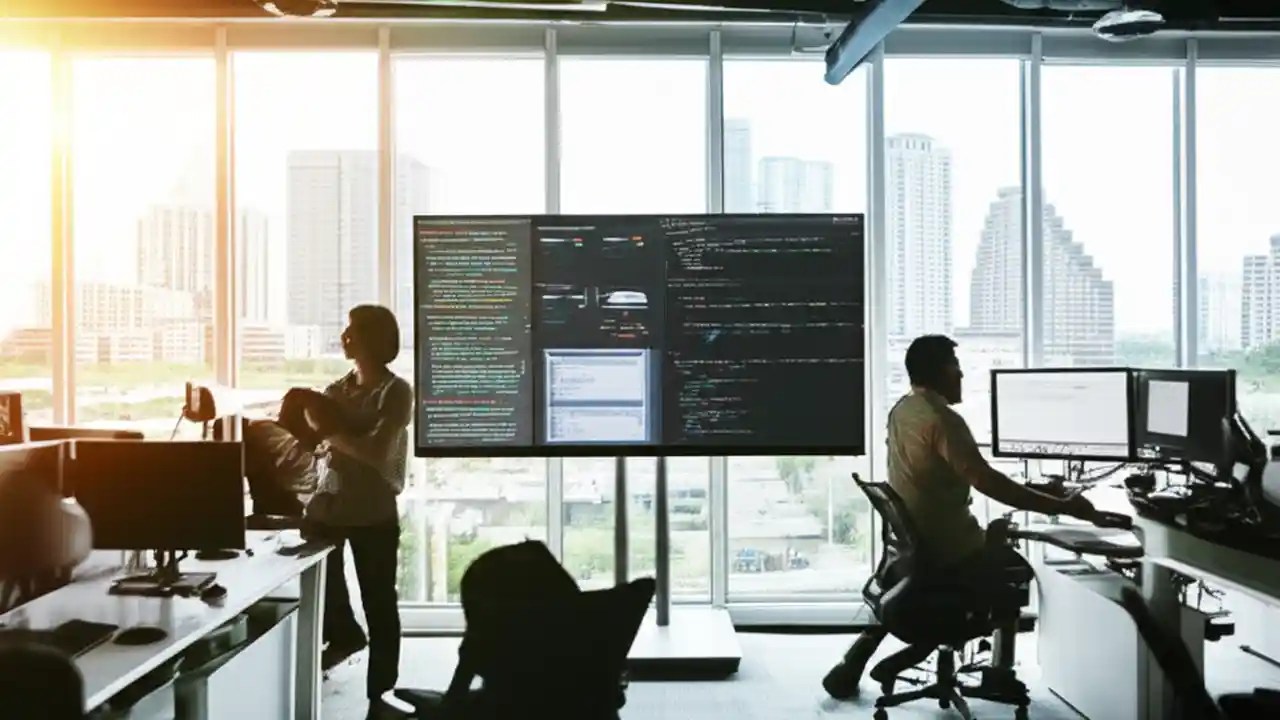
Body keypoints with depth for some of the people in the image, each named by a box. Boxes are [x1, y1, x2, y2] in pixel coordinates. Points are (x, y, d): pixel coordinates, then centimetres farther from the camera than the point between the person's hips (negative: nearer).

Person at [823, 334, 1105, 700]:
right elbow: (986, 481, -32)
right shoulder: (943, 419, -23)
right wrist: (1062, 506, -29)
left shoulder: (901, 410, 5)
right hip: (947, 549, -8)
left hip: (909, 540, 8)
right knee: (1018, 570, 16)